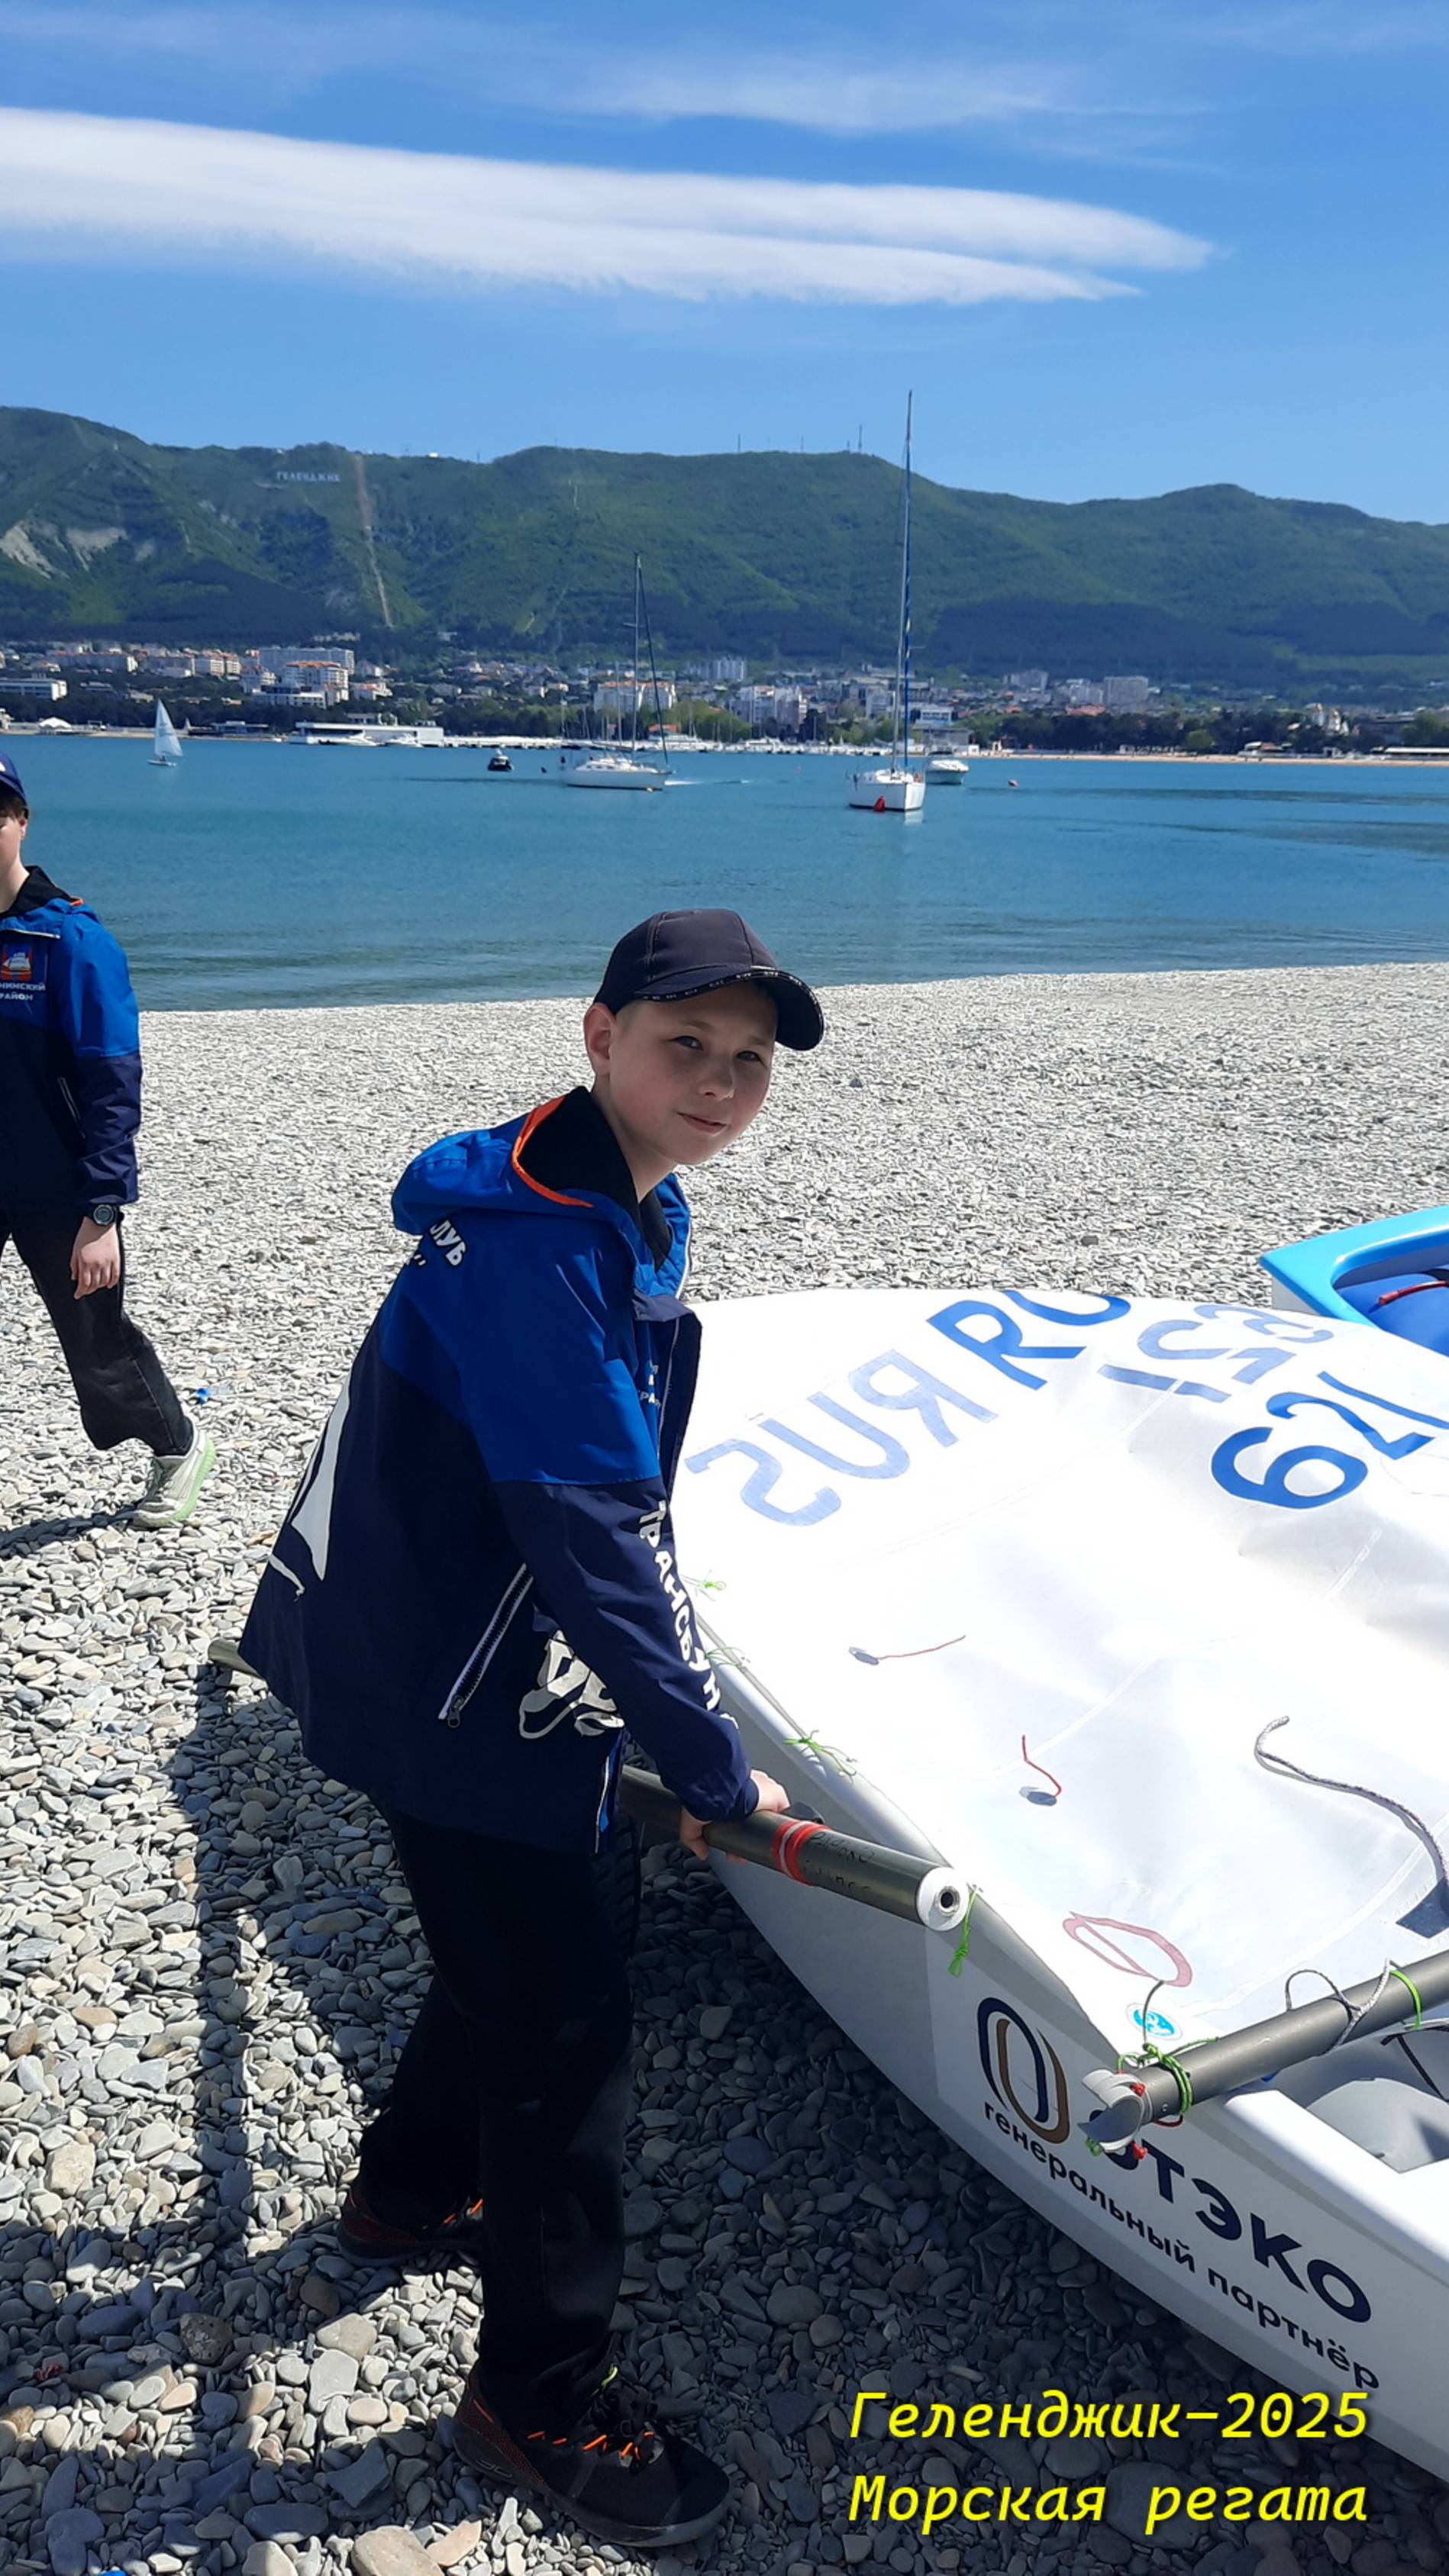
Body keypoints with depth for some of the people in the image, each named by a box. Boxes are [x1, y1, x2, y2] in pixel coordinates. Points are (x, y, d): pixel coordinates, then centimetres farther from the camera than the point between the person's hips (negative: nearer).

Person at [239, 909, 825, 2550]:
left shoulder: (623, 1218, 4)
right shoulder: (531, 1241, -28)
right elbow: (588, 1535, -29)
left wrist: (669, 1707, 19)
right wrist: (714, 1767, -20)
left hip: (509, 1663, 10)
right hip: (454, 1698, -9)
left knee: (565, 1919, 25)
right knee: (564, 2028, 4)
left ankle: (413, 2187, 51)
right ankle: (542, 2399, 27)